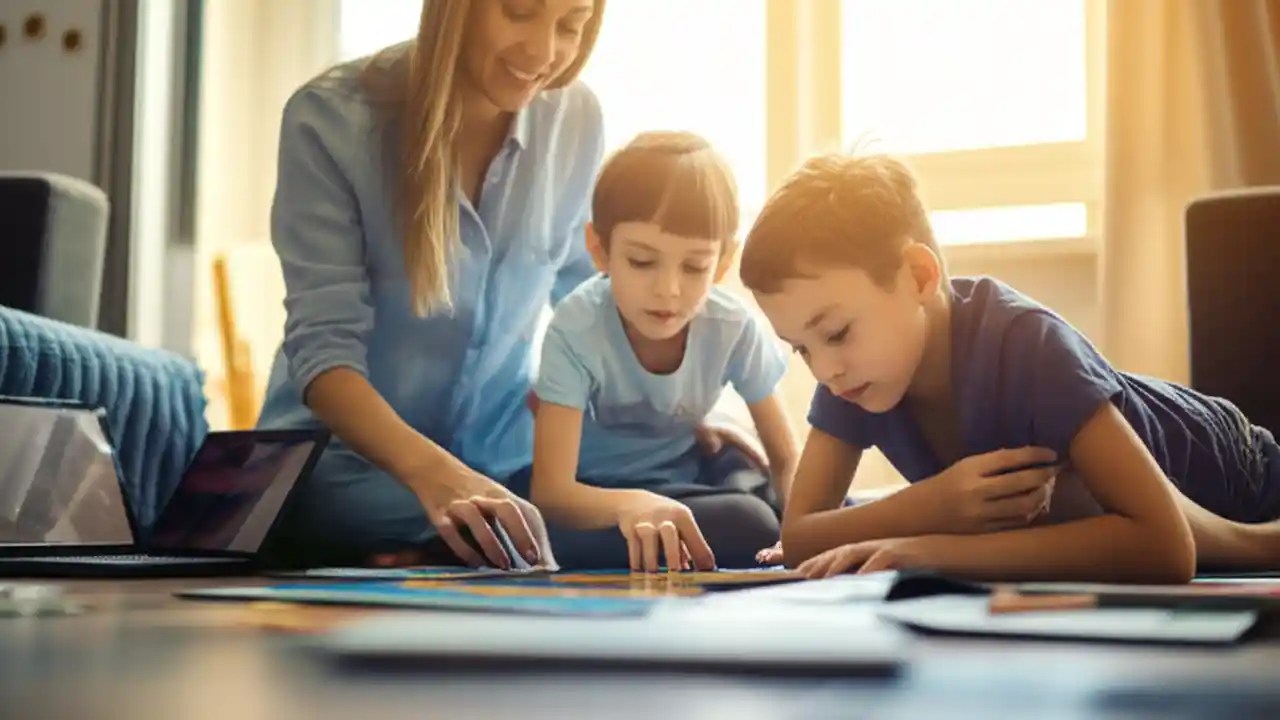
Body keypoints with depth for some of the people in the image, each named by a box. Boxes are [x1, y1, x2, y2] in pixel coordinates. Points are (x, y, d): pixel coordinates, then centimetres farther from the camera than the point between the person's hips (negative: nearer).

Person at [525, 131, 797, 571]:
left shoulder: (735, 328, -19)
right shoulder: (576, 328, -29)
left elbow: (786, 460, -9)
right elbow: (549, 493, -35)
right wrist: (630, 504, -57)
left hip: (684, 481, 5)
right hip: (595, 497, -5)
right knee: (748, 526, -30)